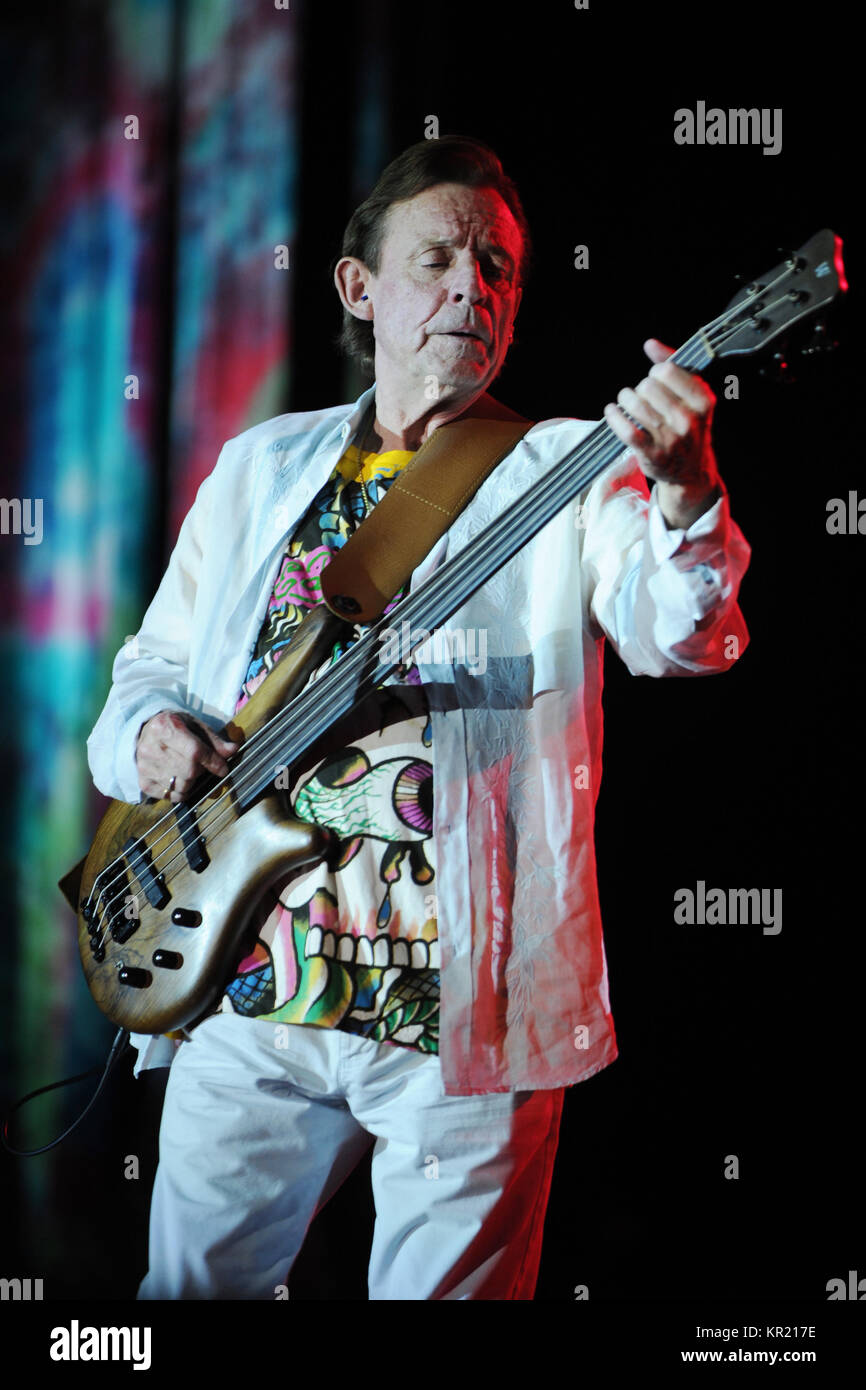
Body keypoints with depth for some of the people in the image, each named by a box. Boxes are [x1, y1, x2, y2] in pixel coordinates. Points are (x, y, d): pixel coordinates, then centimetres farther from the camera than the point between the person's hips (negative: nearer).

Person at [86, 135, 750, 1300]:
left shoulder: (568, 473, -2)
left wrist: (685, 495, -41)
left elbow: (677, 635, -20)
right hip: (248, 989, 4)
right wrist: (148, 732, -5)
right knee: (194, 1285, 14)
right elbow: (152, 665, 18)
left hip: (465, 1013, -3)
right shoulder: (259, 469, 12)